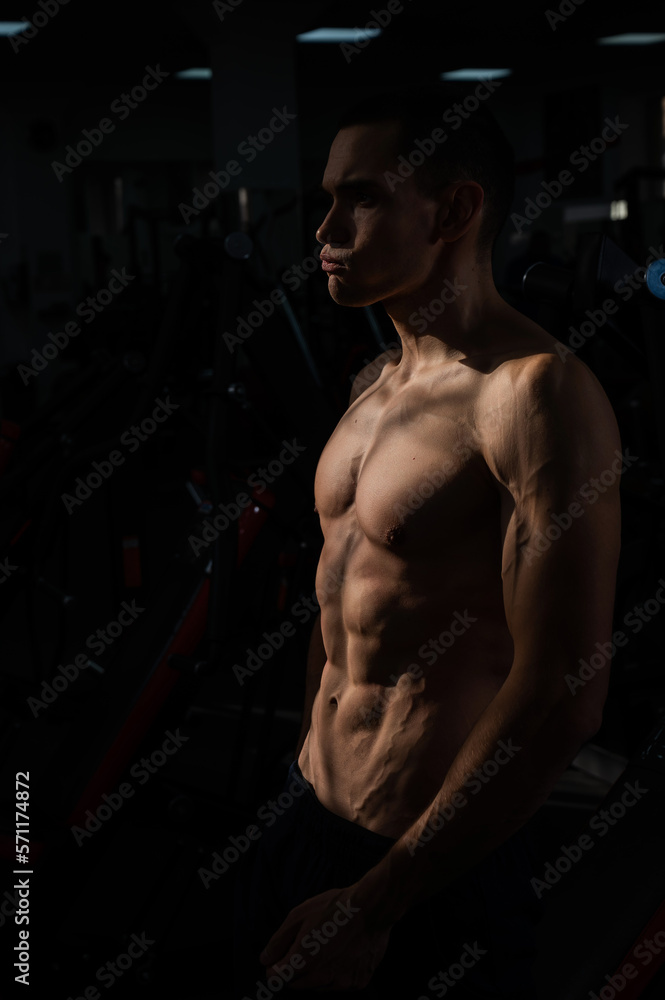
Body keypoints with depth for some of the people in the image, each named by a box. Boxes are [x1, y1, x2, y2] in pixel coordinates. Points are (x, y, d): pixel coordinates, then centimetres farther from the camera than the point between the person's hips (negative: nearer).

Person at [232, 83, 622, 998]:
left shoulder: (538, 394, -19)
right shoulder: (374, 385, 8)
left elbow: (563, 698, -23)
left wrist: (374, 905, -19)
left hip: (433, 874, -8)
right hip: (309, 815, 8)